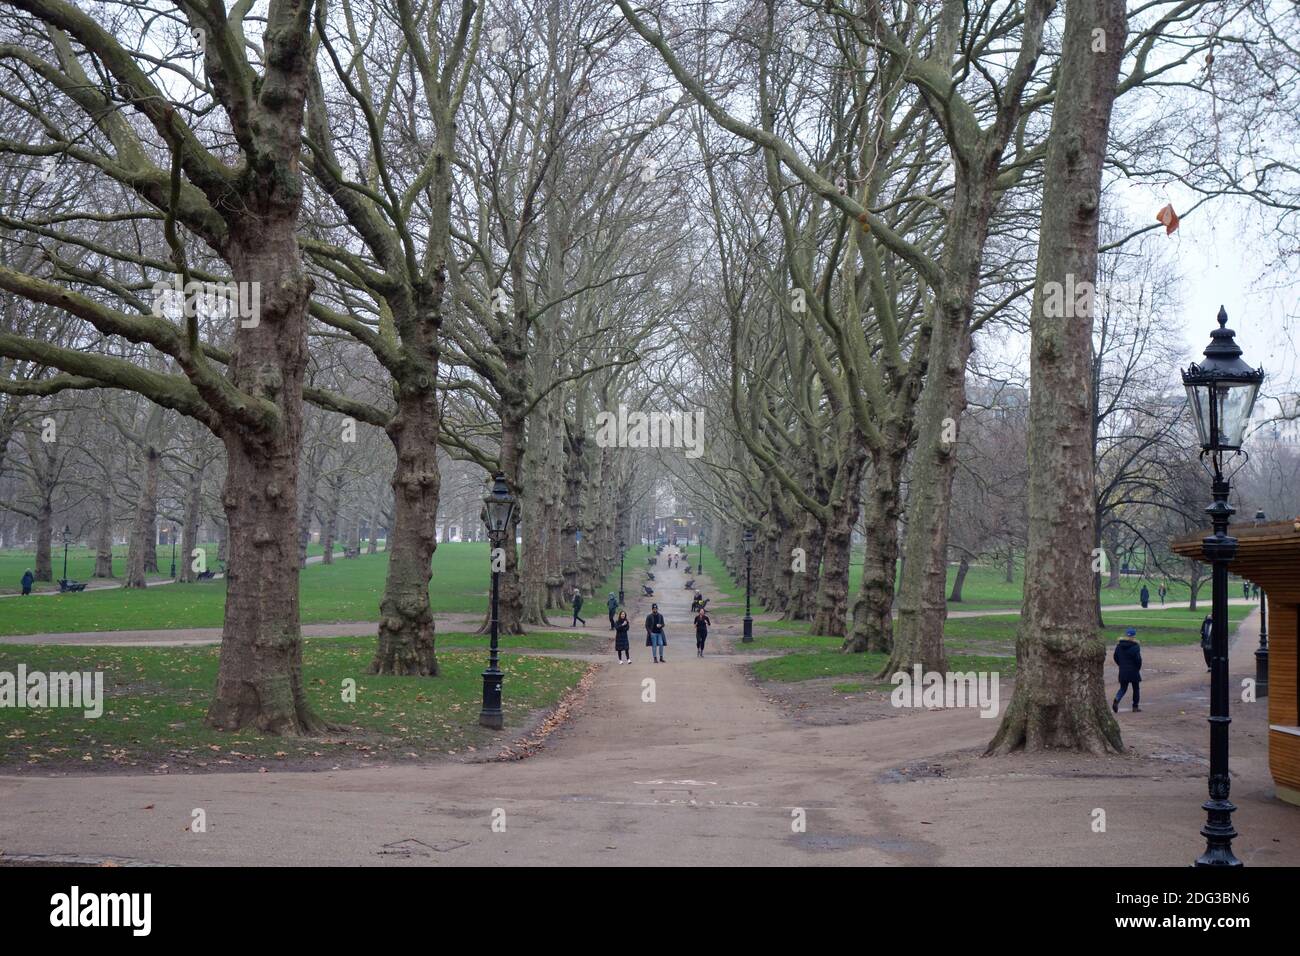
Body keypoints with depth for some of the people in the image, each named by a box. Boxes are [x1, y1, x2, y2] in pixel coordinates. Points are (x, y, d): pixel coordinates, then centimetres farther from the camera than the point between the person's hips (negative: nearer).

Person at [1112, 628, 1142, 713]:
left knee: (1123, 688, 12)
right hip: (1133, 671, -4)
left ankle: (1116, 700, -16)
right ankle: (1135, 707, 14)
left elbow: (1116, 657, 6)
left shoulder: (1119, 646, 3)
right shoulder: (1135, 647, -12)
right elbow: (1138, 659, -14)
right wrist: (1138, 668, 3)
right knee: (1136, 689, 12)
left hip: (1122, 671, 4)